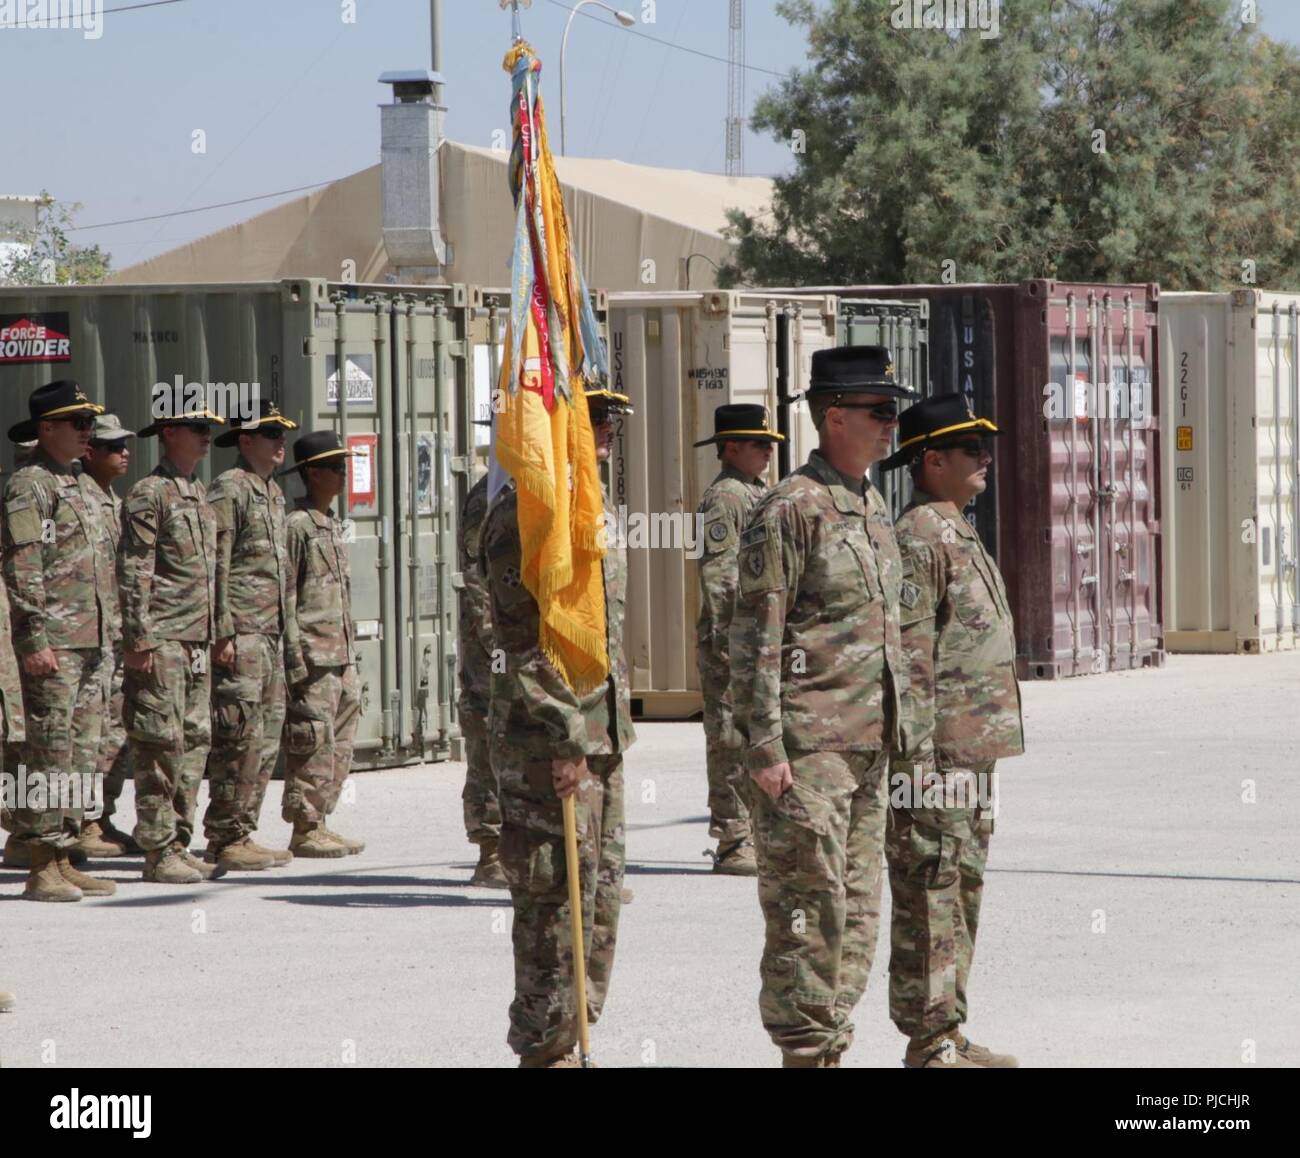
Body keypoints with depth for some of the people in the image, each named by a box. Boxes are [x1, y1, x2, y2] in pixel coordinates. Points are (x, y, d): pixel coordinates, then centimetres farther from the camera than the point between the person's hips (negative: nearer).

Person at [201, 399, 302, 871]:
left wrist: (289, 636, 22)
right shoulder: (228, 490, -9)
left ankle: (243, 835, 14)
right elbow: (216, 566, -14)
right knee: (241, 738, -9)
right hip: (241, 636, -9)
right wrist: (223, 633, -19)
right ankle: (226, 838, -6)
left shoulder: (274, 493, 19)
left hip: (270, 634, 9)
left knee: (267, 738, 9)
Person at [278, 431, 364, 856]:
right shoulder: (296, 525, -10)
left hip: (341, 656, 10)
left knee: (339, 742, 10)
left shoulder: (333, 525, 19)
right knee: (313, 741, -8)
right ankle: (304, 830, -4)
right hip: (313, 655, -10)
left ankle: (319, 824, 16)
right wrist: (295, 652, -18)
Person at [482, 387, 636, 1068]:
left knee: (602, 893, 13)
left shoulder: (593, 511, 16)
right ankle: (544, 1050, 2)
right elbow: (529, 640, -20)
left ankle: (569, 1040, 21)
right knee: (557, 902, -5)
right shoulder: (524, 514, -15)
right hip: (547, 741, -10)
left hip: (601, 736, 10)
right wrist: (564, 740, -21)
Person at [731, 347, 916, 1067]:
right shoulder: (791, 509, -11)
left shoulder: (873, 508, 16)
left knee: (856, 910, 10)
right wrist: (765, 746, -18)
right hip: (808, 747, -9)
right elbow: (754, 639, -14)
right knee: (808, 908, -6)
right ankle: (804, 1053, -1)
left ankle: (831, 1046, 16)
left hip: (868, 746, 9)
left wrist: (890, 732, 21)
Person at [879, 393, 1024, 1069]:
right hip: (938, 752, -10)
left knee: (962, 891, 13)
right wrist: (916, 760, -22)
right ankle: (929, 1045, -5)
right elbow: (908, 657, -19)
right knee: (930, 894, -7)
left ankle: (948, 1035, 19)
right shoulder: (917, 538, -14)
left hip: (973, 752, 10)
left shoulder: (958, 534, 18)